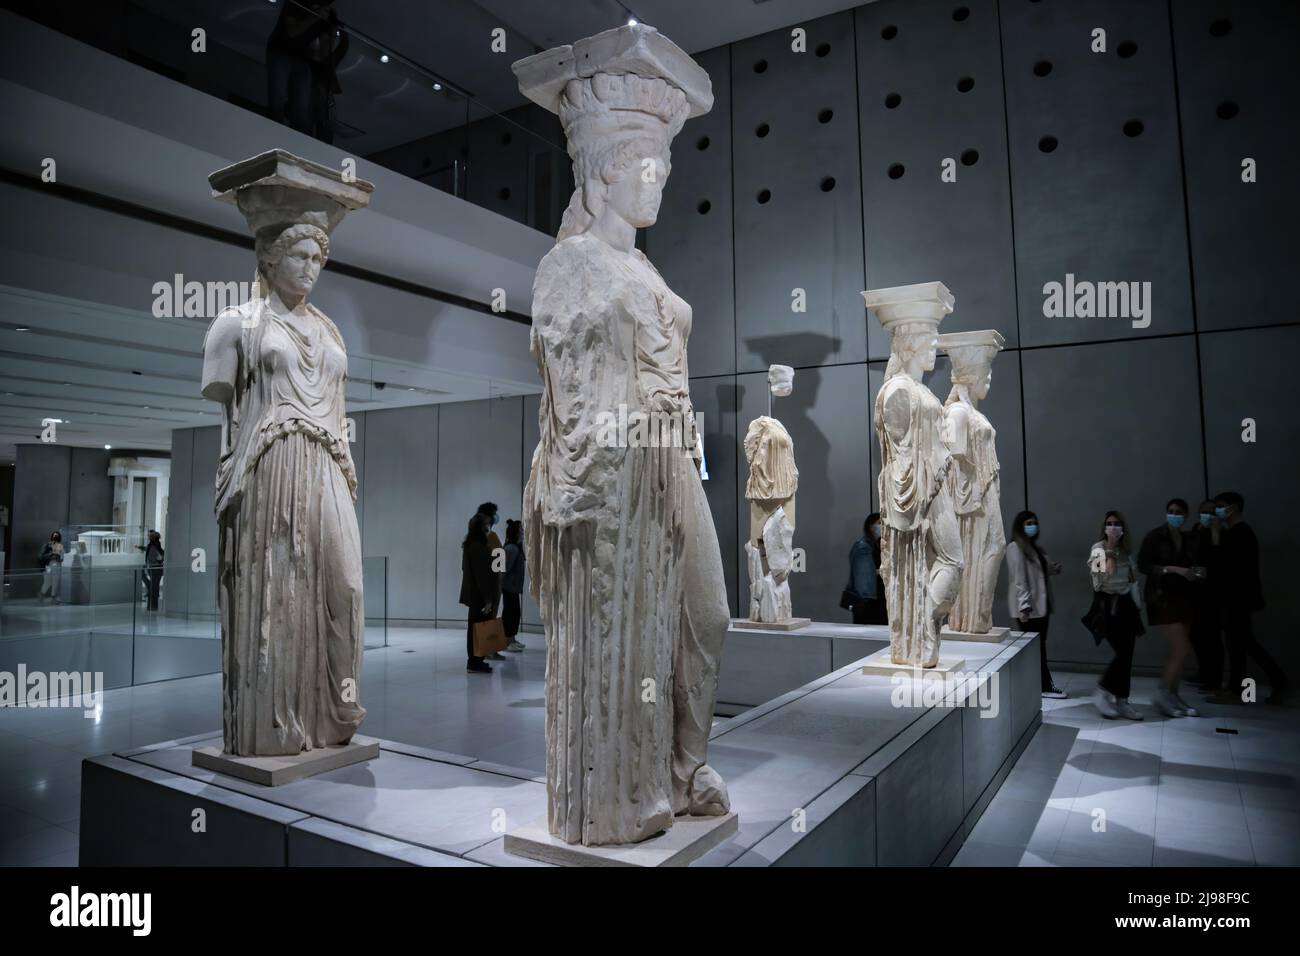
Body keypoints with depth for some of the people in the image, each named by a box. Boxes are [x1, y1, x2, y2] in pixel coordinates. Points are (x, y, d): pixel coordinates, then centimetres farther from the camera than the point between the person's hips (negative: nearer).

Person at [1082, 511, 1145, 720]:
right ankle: (1103, 692, 4)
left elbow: (1133, 582, 16)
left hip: (1125, 604, 6)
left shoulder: (1127, 552, 11)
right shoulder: (1098, 549, -6)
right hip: (1107, 604, -6)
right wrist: (1109, 554, -20)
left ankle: (1121, 702, 12)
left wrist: (1137, 608, 13)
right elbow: (1102, 576, -20)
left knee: (1127, 655, 4)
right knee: (1123, 653, -13)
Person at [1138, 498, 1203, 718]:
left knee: (1176, 650, 9)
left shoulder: (1187, 539, 10)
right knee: (1182, 648, -12)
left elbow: (1187, 565, 19)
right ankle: (1162, 694, 0)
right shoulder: (1155, 536, -8)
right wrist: (1173, 569, -21)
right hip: (1162, 598, -6)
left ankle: (1172, 695, 19)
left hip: (1183, 597, 6)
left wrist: (1196, 572, -3)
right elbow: (1142, 565, -13)